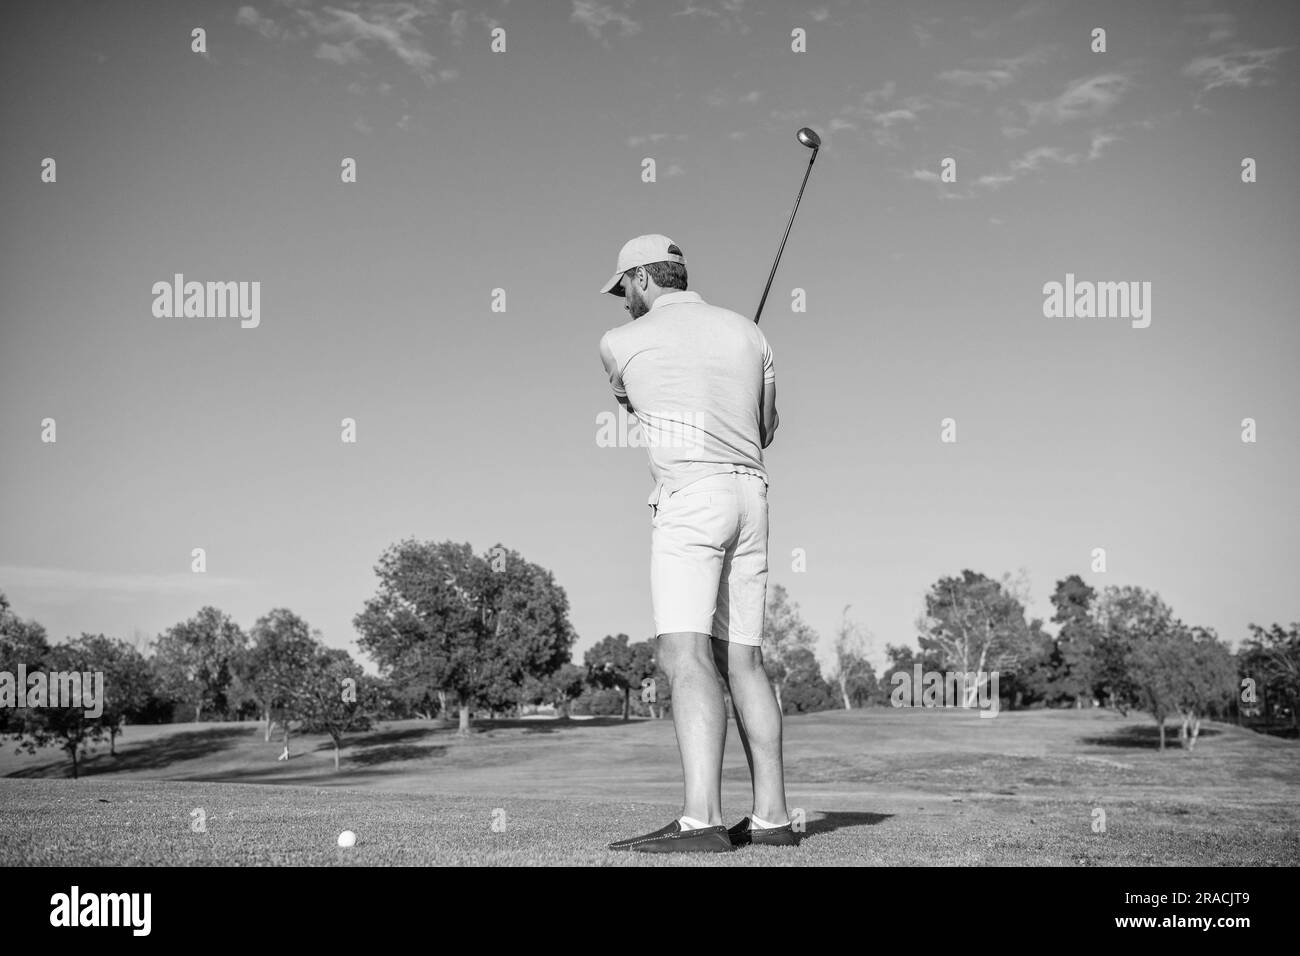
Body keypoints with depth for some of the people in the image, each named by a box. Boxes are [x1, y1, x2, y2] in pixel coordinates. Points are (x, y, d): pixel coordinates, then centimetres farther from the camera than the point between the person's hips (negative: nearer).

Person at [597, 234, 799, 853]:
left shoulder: (621, 343, 3)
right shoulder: (747, 333, 15)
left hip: (688, 495, -6)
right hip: (751, 495, 6)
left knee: (685, 655, -16)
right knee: (741, 660, 10)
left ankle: (701, 819, -29)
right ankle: (772, 816, 11)